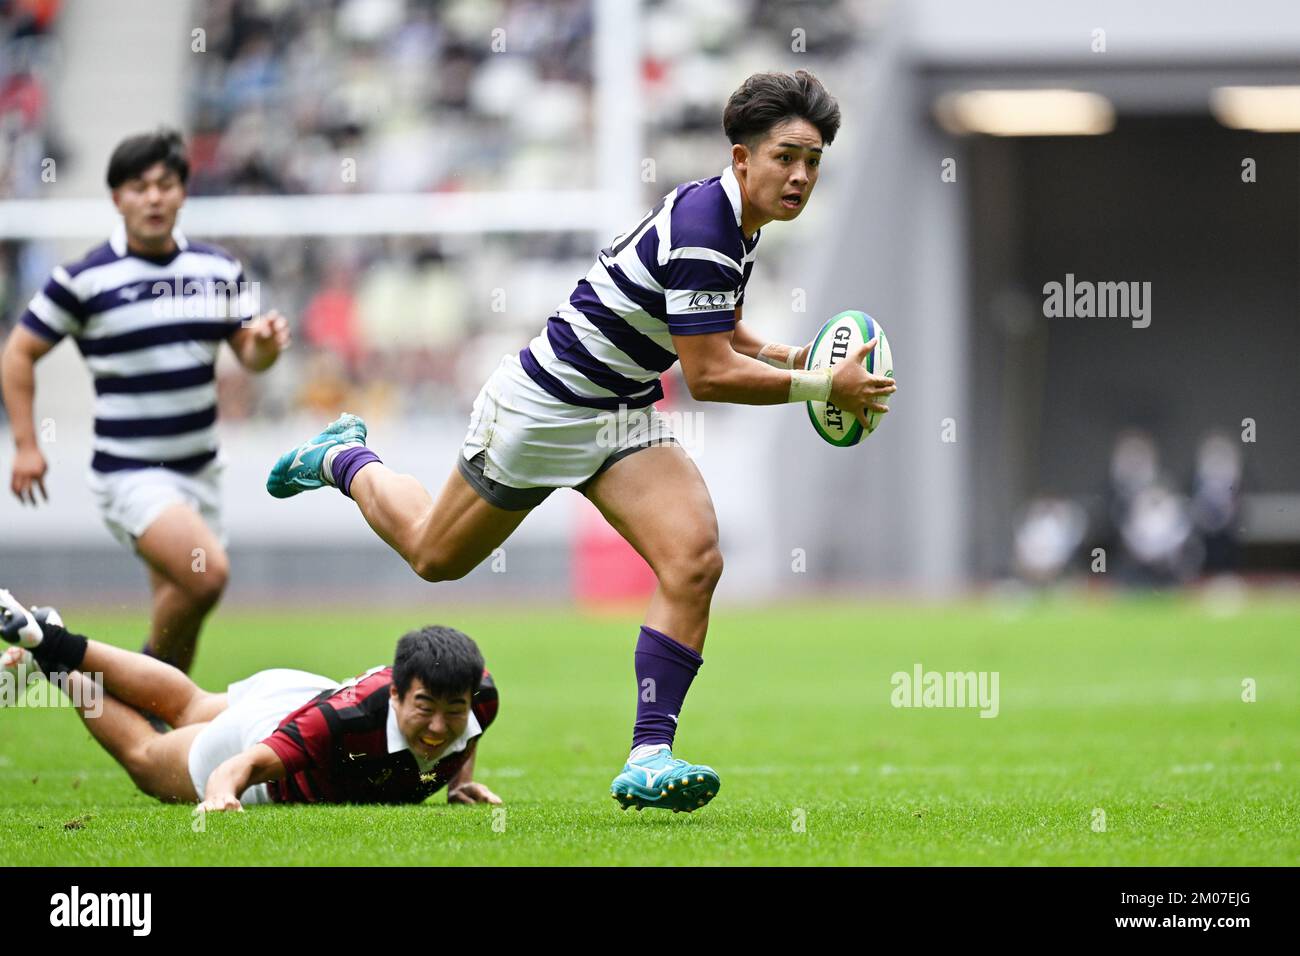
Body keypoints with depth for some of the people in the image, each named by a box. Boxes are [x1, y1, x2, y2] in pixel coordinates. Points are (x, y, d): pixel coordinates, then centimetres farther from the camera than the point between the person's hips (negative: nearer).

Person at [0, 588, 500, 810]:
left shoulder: (478, 695, -33)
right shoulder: (346, 718, -50)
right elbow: (245, 765, -50)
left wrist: (461, 782, -21)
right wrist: (222, 797, -70)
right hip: (260, 734, -6)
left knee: (186, 705, 36)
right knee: (142, 754, 28)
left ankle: (53, 642, 56)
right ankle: (44, 650, 45)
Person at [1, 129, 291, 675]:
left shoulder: (218, 270, 6)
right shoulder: (83, 280, -8)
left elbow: (249, 354, 12)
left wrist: (267, 343, -12)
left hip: (199, 470, 6)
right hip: (129, 475, -6)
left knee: (183, 600, 8)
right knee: (207, 571, -25)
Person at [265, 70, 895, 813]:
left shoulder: (736, 222, 1)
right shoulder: (700, 228, -28)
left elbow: (714, 330, 20)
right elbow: (708, 375, -27)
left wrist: (789, 357, 4)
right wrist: (822, 387, -23)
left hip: (626, 416, 8)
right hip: (548, 406, -8)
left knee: (694, 560, -16)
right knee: (434, 555, 14)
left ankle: (650, 756, -15)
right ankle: (345, 460, 44)